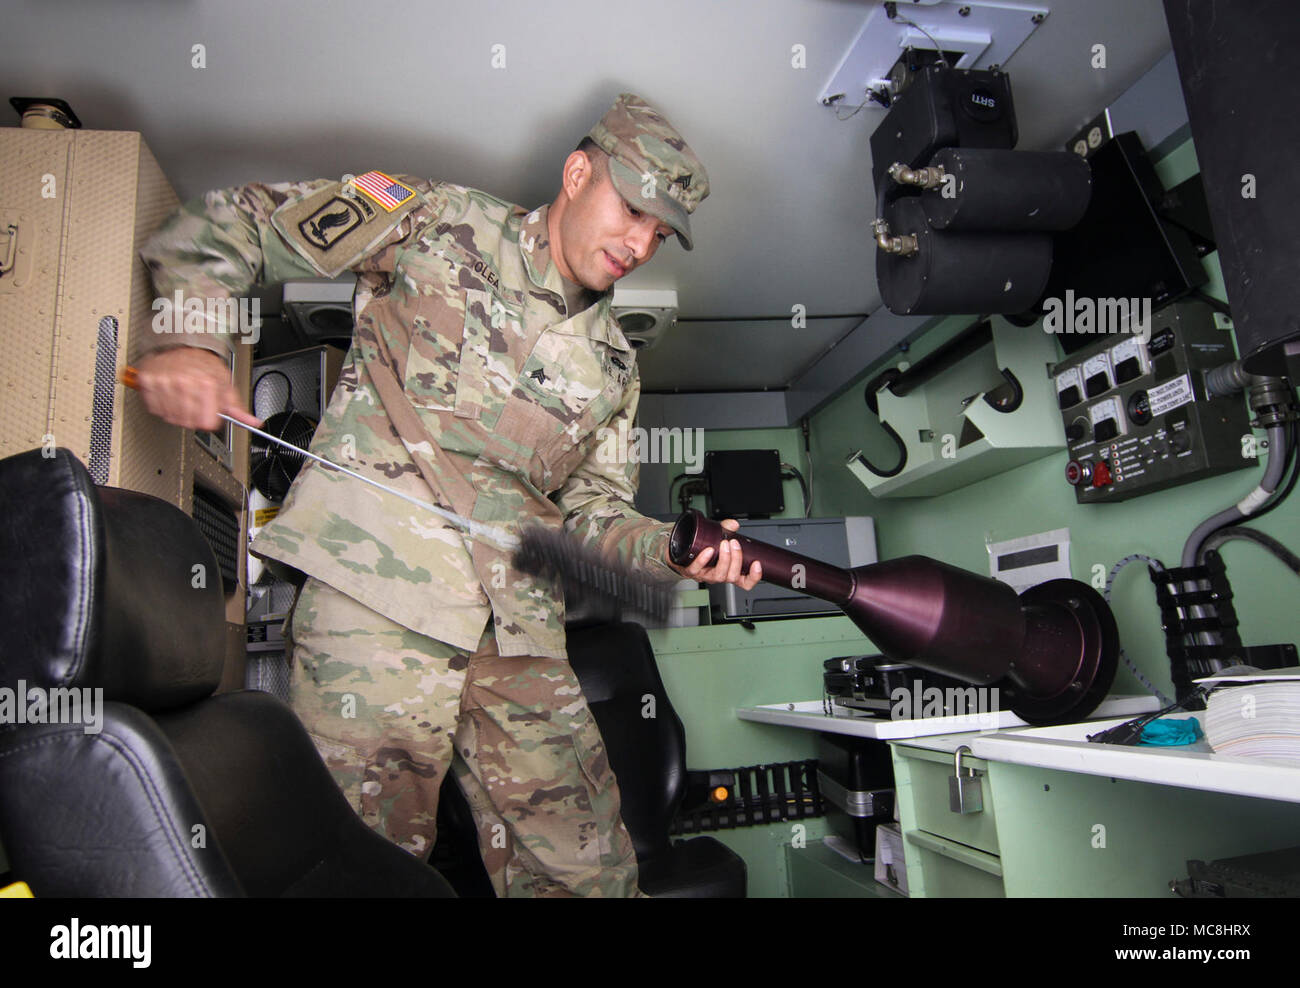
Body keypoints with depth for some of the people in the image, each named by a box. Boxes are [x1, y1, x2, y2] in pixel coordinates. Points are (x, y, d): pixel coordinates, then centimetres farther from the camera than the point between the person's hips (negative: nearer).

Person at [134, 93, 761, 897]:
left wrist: (678, 550, -3)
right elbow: (227, 226, 8)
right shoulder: (437, 221, 5)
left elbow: (595, 511, 16)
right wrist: (192, 341, -10)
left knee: (587, 868, 6)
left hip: (521, 631, 5)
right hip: (378, 592, -4)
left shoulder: (613, 365, 18)